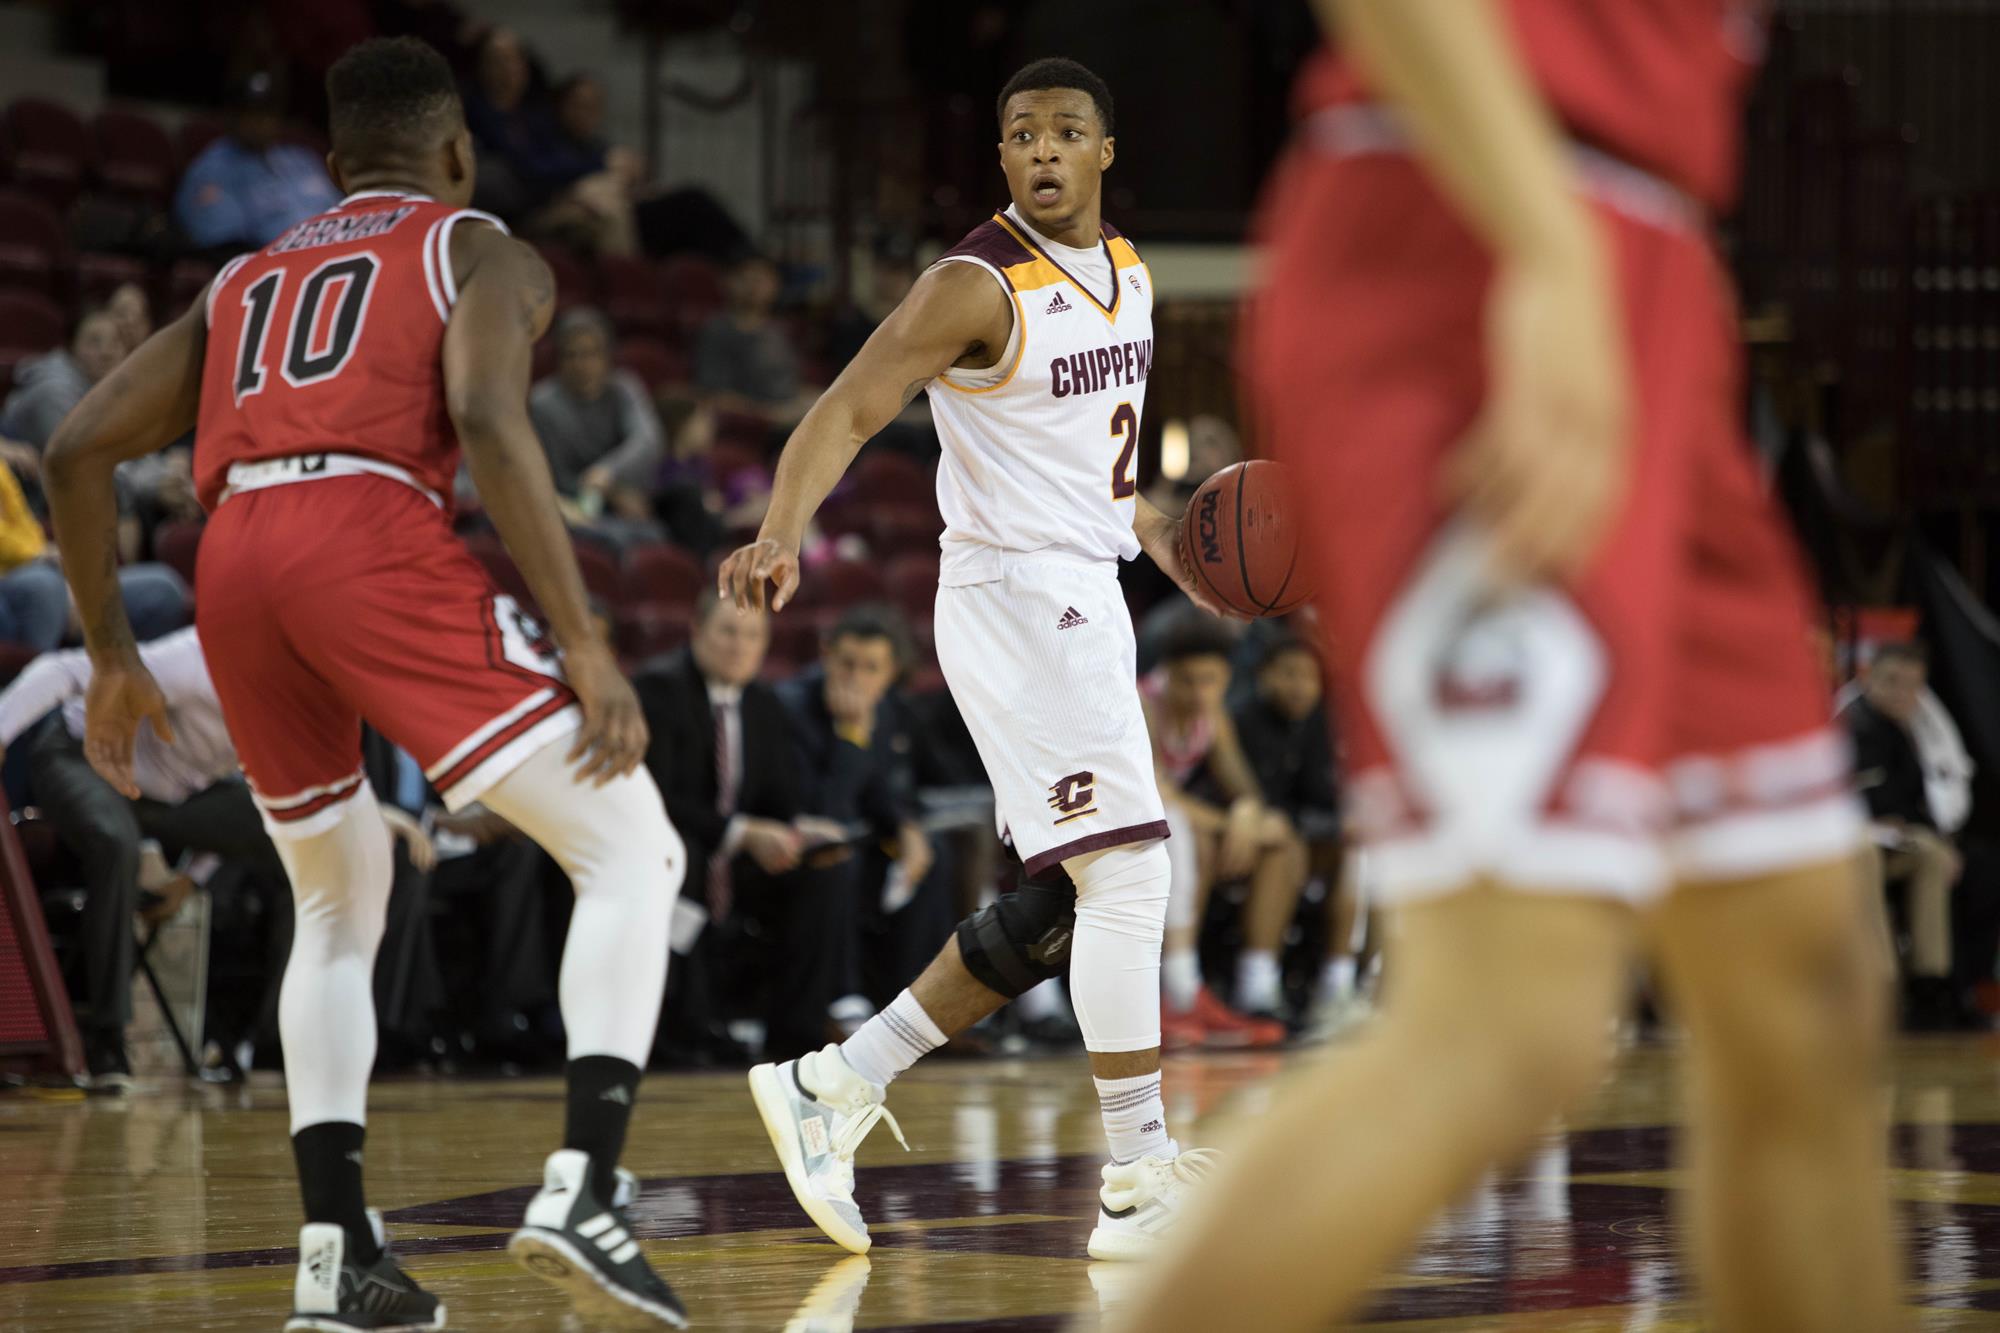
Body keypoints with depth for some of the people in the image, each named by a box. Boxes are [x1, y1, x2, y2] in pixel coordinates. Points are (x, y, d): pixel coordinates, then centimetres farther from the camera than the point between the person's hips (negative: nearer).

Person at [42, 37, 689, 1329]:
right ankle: (585, 1187, -16)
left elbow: (80, 448, 25)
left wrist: (112, 654, 31)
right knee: (632, 851, 3)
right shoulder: (483, 254, 16)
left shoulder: (246, 280, 33)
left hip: (236, 565, 5)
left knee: (341, 903, 25)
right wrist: (584, 644, -9)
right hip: (375, 540, -5)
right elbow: (488, 418, -6)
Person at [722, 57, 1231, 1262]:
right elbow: (848, 411, -21)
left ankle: (835, 1089, 19)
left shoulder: (1127, 271, 12)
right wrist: (782, 537, -37)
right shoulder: (980, 287, -14)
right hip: (1014, 599, -9)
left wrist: (1159, 537, 13)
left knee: (1054, 912, 11)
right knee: (1128, 870, -15)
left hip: (1088, 598, 9)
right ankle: (1141, 1183, -12)